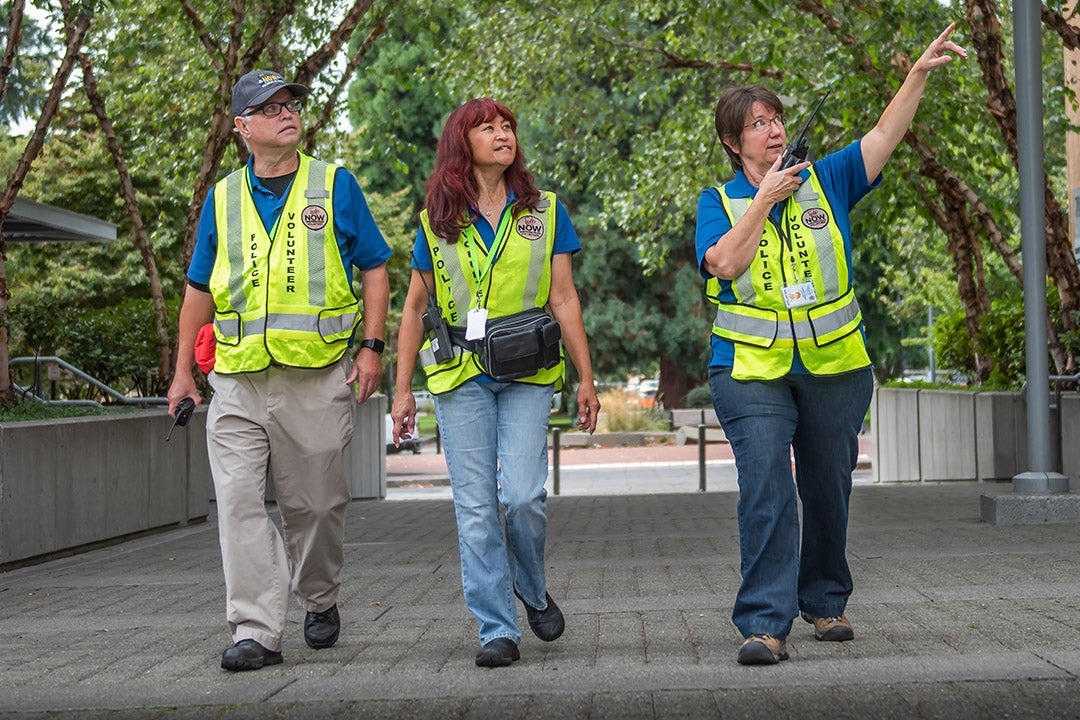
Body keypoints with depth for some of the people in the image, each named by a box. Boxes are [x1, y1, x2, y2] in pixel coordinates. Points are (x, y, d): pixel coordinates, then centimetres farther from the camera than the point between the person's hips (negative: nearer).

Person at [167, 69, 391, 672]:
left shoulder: (334, 186, 5)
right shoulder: (222, 198, 11)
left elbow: (376, 268, 8)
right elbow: (201, 289, 18)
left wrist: (372, 347, -4)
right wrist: (183, 371, 14)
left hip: (316, 377, -2)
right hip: (238, 379, 2)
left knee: (315, 504, 6)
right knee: (240, 502, -9)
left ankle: (320, 601, 31)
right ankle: (257, 631, -7)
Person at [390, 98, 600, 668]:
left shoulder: (545, 213, 7)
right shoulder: (436, 223, 8)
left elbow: (564, 300, 7)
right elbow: (415, 309, 12)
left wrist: (585, 378, 3)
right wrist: (403, 389, 8)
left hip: (527, 375, -1)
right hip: (460, 376, 1)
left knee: (523, 495, -12)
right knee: (475, 508, -2)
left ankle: (532, 590, 17)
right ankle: (497, 630, 5)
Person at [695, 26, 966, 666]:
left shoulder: (825, 182, 8)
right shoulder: (719, 202, 4)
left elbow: (886, 135, -1)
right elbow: (724, 263, -13)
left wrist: (920, 73, -11)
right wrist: (763, 201, -14)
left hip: (834, 366, 3)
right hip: (753, 371, -2)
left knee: (828, 490, 12)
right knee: (766, 489, -14)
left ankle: (826, 602, 30)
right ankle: (765, 623, -14)